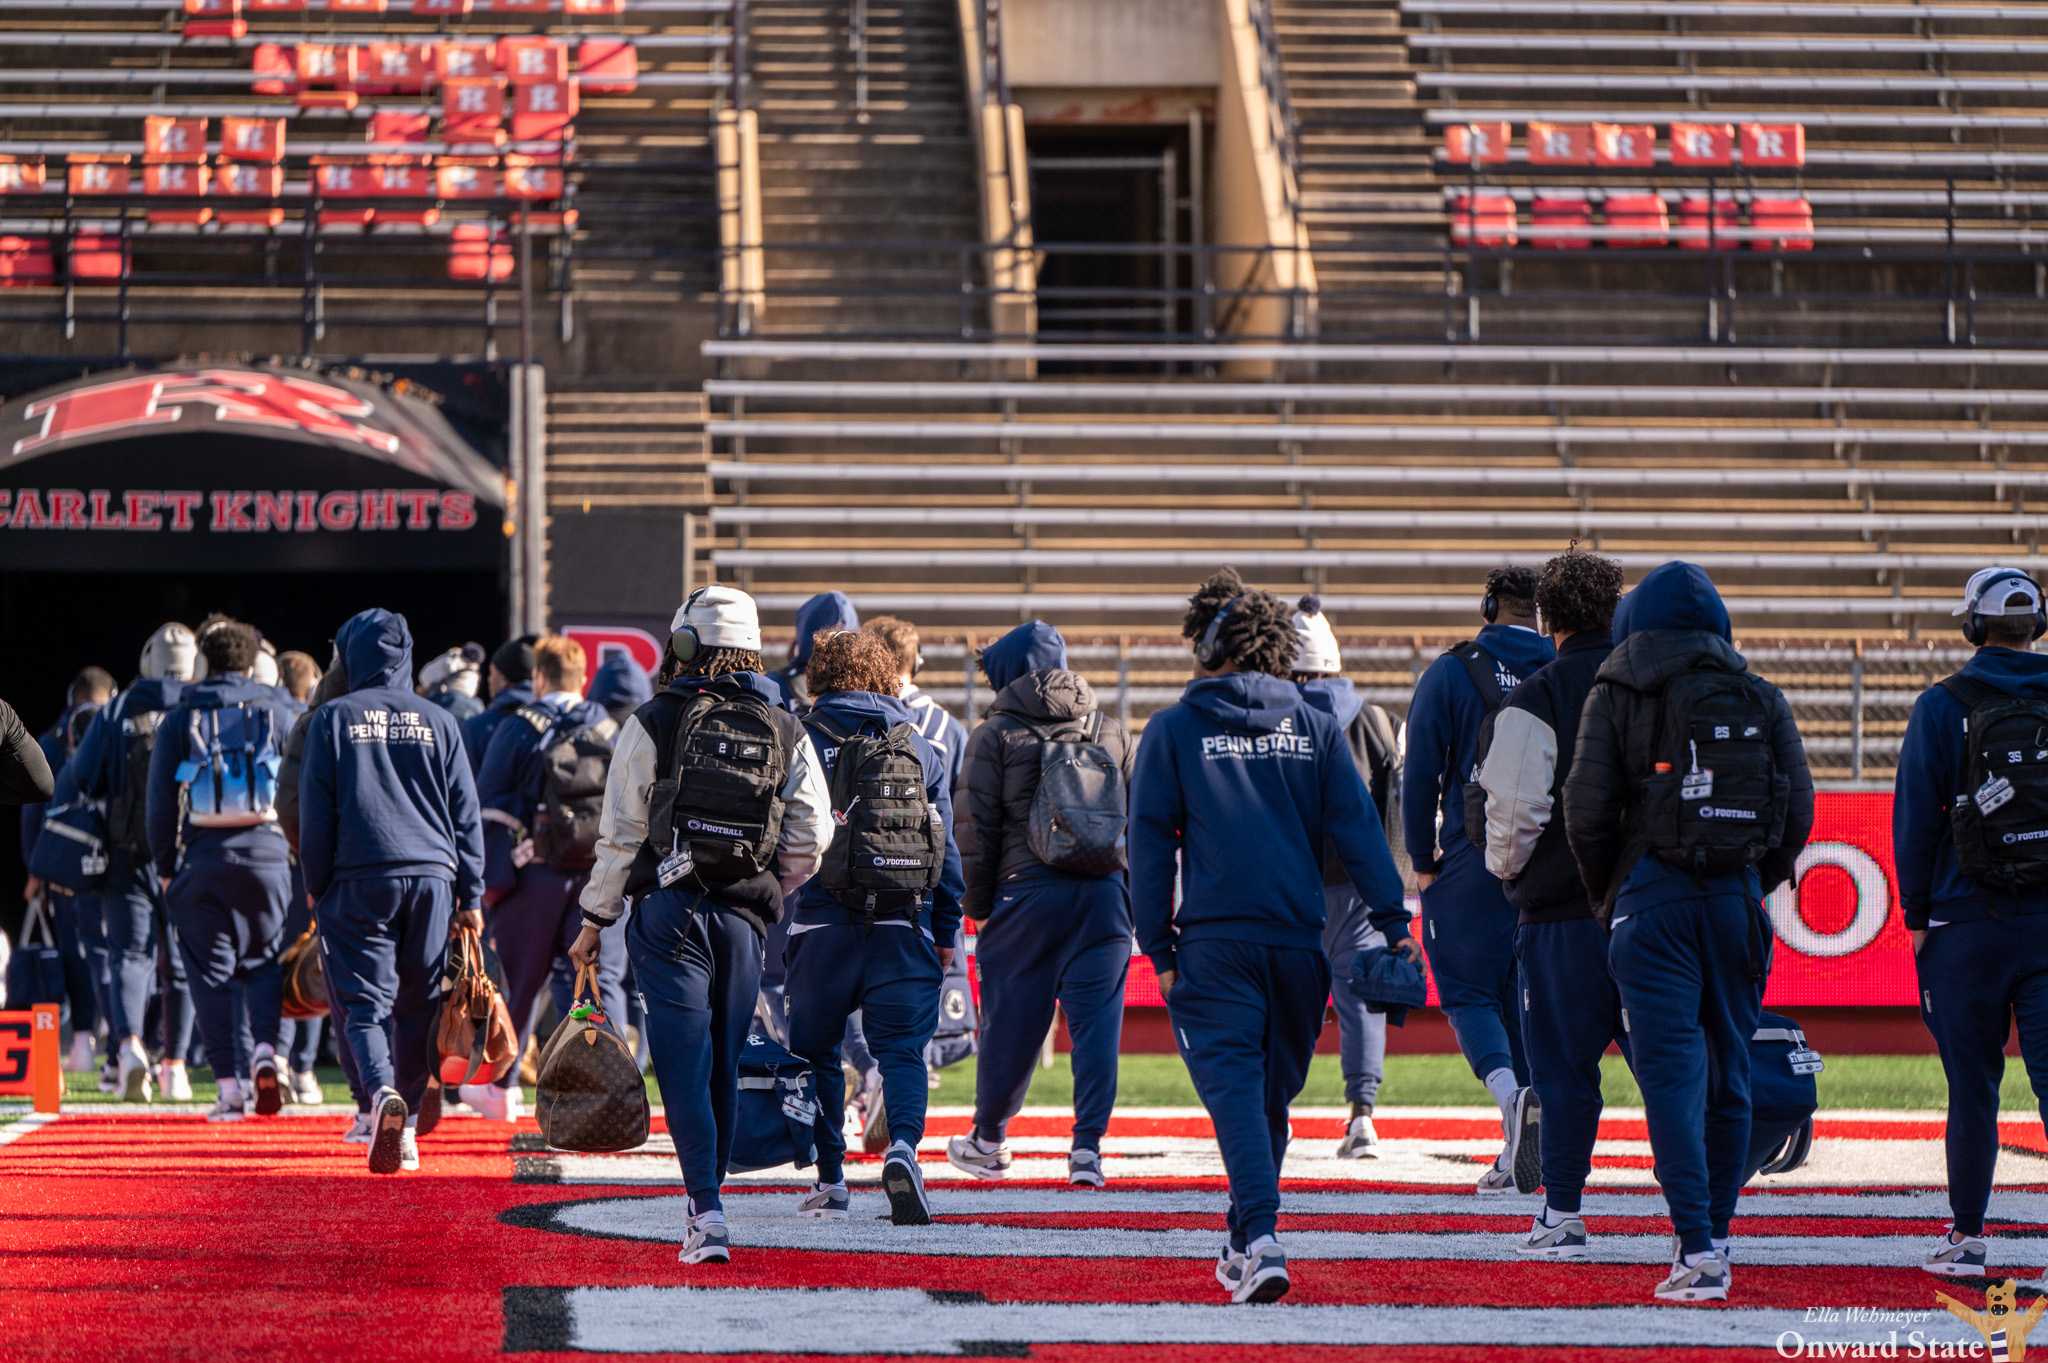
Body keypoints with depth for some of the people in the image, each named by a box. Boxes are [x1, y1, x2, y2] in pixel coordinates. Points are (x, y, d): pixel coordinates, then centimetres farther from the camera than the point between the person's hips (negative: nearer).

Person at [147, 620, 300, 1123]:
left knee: (211, 971, 5)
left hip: (202, 859, 0)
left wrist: (165, 867, 11)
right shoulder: (279, 714, 6)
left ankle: (230, 1085, 0)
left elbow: (160, 802, 4)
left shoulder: (179, 720, 6)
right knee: (265, 960, 11)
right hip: (268, 855, 0)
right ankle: (266, 1050, -14)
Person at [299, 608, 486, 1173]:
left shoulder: (333, 719, 3)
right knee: (417, 1005, 10)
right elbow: (465, 814, 10)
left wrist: (317, 888, 10)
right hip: (432, 876, 2)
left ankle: (383, 1092, -31)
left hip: (361, 878, -2)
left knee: (365, 1001, -4)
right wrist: (471, 895, 13)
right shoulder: (438, 722, 10)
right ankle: (408, 1128, 12)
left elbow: (316, 814, 2)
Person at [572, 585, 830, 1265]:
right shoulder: (788, 734, 6)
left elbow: (620, 833, -2)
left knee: (685, 1063, -6)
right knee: (724, 1065, 13)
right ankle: (706, 1205, 21)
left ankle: (706, 1210, -19)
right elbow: (811, 840, 6)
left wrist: (595, 920, 7)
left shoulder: (654, 724, -4)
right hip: (745, 917, 3)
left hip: (668, 910, -3)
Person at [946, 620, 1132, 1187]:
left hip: (1027, 890, -2)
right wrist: (1137, 900, 17)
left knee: (1011, 1021, 8)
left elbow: (975, 827, -2)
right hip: (1105, 894, 2)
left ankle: (988, 1140, 22)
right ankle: (1088, 1147, -6)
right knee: (1096, 1020, 1)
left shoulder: (996, 735, 1)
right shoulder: (1111, 732, 13)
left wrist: (976, 905, 5)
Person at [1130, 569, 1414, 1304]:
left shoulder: (1173, 730, 2)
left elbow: (1150, 844, 1)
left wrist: (1158, 948, 5)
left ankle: (1261, 1236, -26)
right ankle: (1245, 1244, 27)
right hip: (1299, 939, 3)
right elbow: (1358, 828, 2)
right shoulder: (1315, 727, 8)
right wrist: (1393, 922, 1)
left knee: (1232, 1083, -7)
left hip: (1214, 940, -3)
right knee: (1274, 1089, 15)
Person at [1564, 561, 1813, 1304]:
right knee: (1727, 1069, 13)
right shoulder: (1761, 698, 9)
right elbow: (1798, 811, 6)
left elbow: (1587, 810, -4)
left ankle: (1697, 1250, -17)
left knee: (1670, 1071, -6)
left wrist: (1607, 895, 11)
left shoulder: (1617, 694, 1)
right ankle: (1713, 1235, 21)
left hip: (1654, 897, -3)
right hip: (1738, 897, 3)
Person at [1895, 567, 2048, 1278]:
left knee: (1973, 1085, 4)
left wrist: (1917, 915, 4)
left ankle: (1968, 1237, 10)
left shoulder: (1942, 707, -3)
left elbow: (1916, 816, -3)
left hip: (1969, 924, -2)